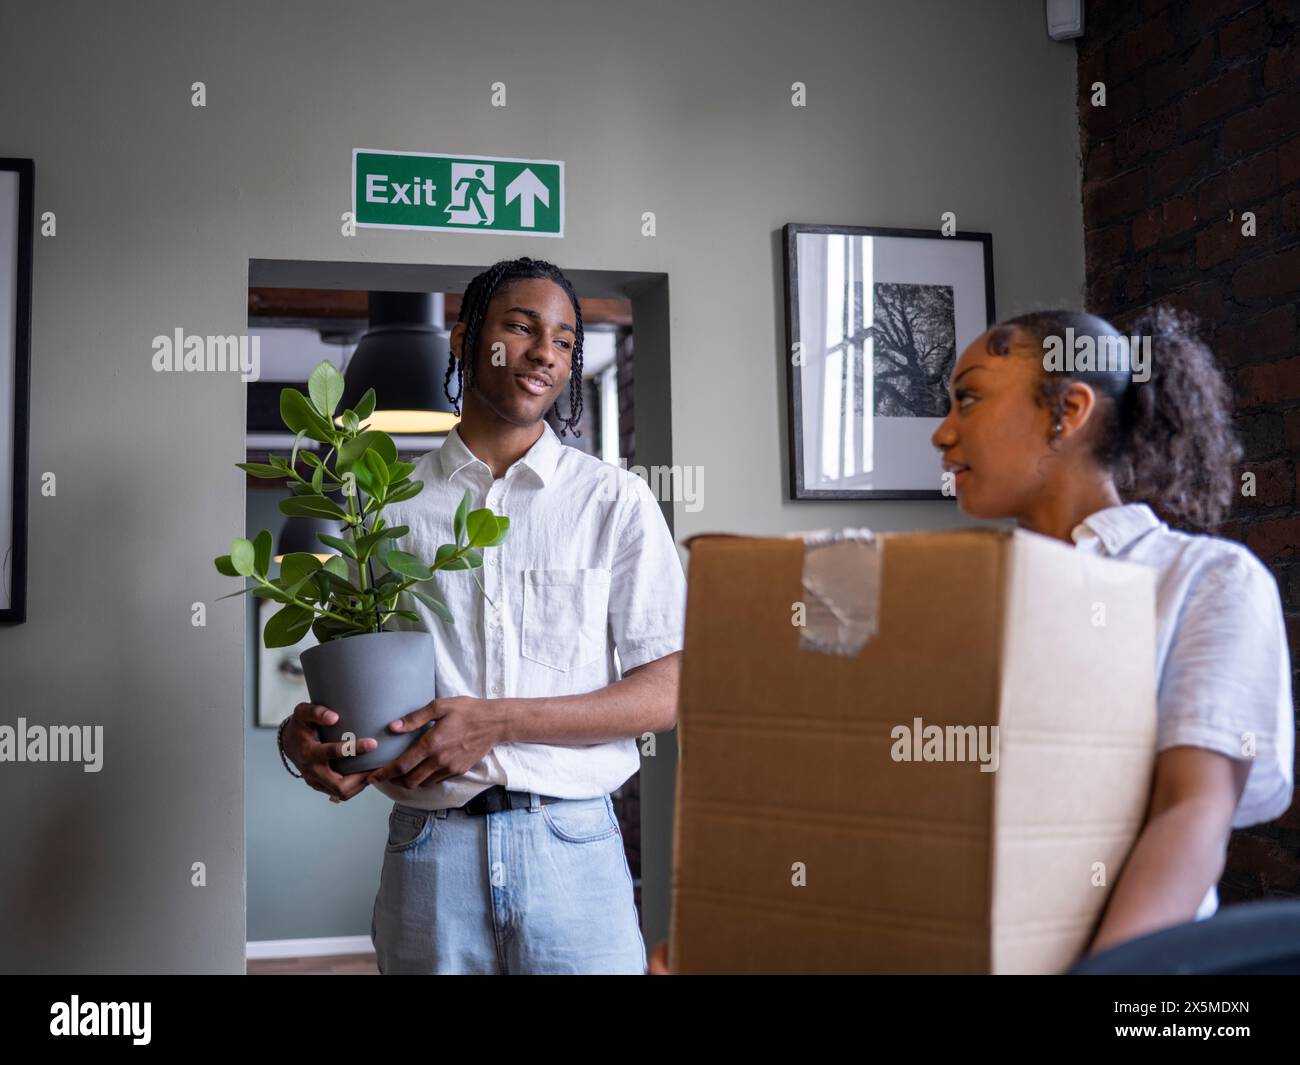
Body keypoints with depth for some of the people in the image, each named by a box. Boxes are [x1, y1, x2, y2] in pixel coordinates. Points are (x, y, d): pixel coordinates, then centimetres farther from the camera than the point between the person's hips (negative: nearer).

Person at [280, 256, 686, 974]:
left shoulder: (614, 500, 3)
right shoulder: (391, 504, 7)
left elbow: (667, 692, -3)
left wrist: (498, 721, -15)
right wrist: (305, 734, -14)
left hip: (570, 843, -1)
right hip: (430, 852, 1)